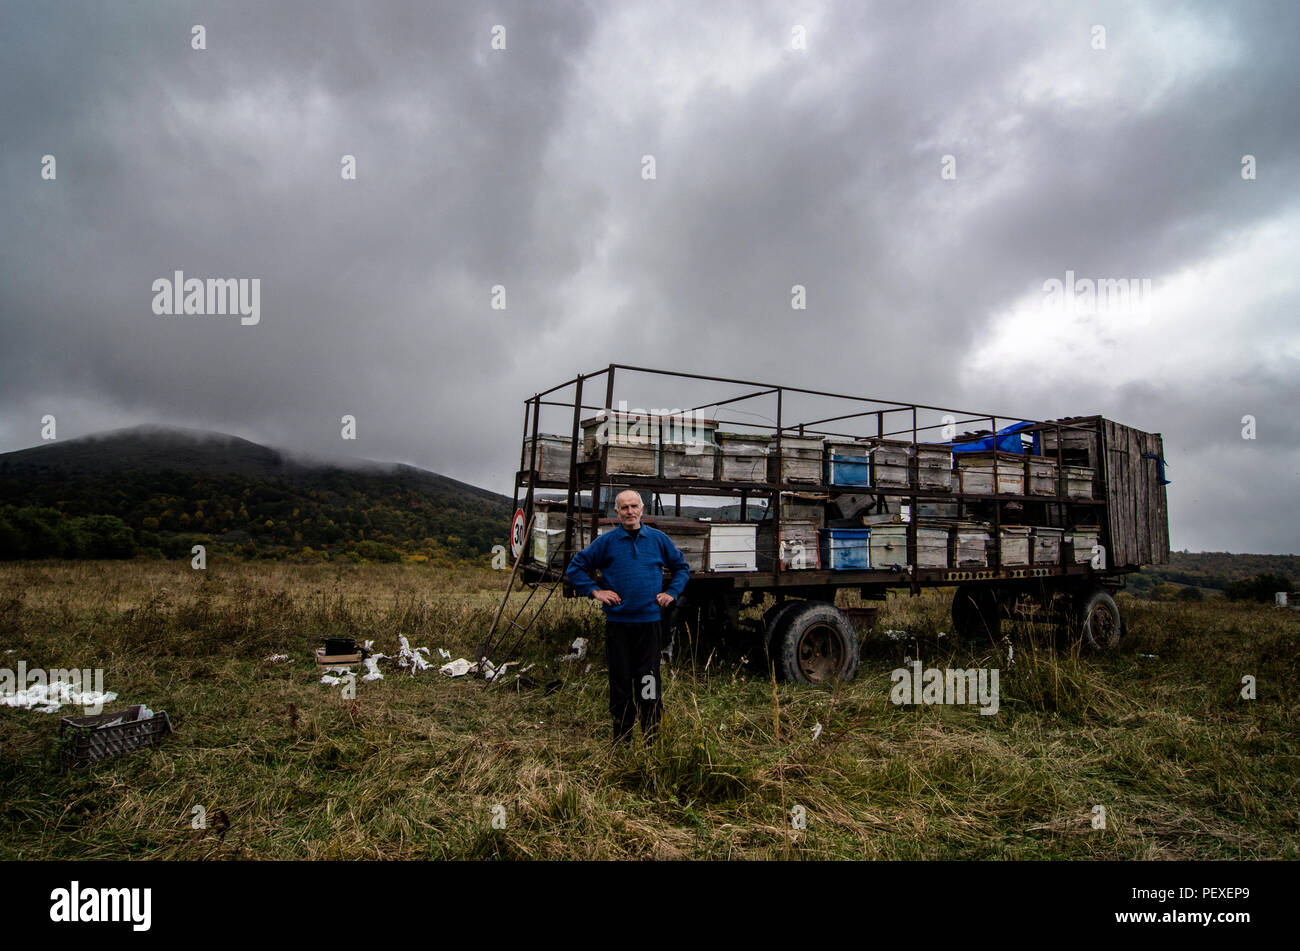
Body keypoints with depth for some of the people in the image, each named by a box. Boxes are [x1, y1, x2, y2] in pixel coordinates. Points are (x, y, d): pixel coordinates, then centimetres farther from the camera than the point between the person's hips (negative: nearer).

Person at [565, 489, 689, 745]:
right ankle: (621, 742, 18)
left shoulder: (658, 539, 5)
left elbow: (681, 566, 20)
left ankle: (653, 741, 12)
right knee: (620, 682, 6)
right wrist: (595, 591, -1)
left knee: (649, 684, 2)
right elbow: (575, 568, 9)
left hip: (649, 621, 1)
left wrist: (672, 592, 8)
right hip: (617, 622, 0)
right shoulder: (606, 542, 1)